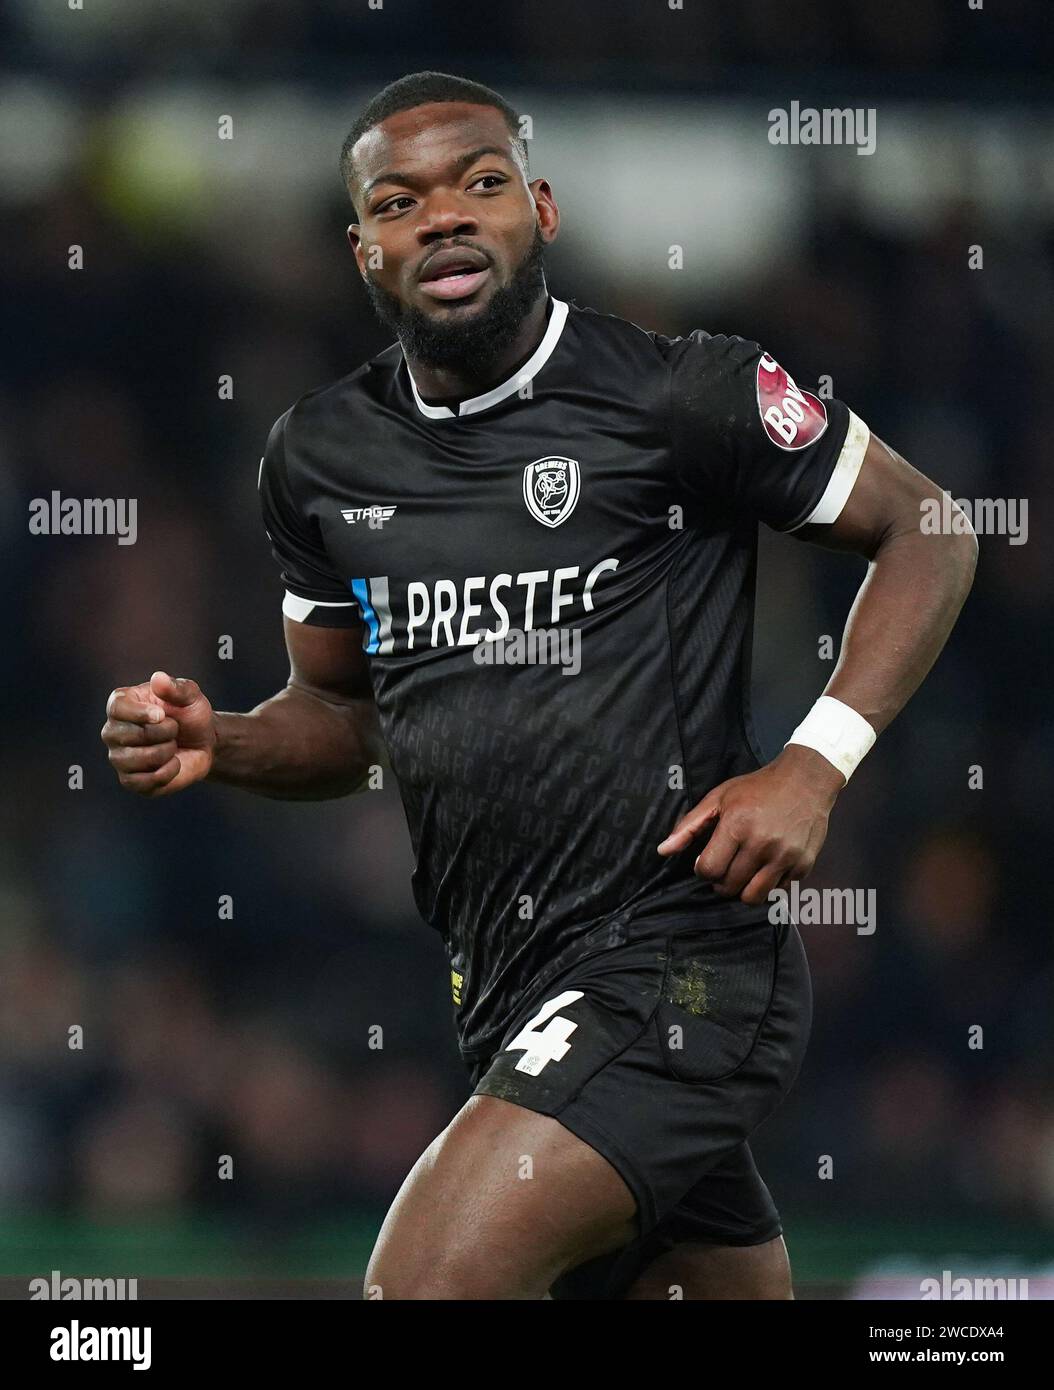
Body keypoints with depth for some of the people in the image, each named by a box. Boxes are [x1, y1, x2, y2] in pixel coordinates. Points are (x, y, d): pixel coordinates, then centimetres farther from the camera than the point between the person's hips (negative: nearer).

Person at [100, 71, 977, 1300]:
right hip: (508, 997, 7)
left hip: (676, 962, -7)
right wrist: (215, 745, 0)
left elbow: (925, 533, 0)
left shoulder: (682, 398, -9)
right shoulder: (320, 457, 9)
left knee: (428, 1281, -24)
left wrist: (813, 766, -11)